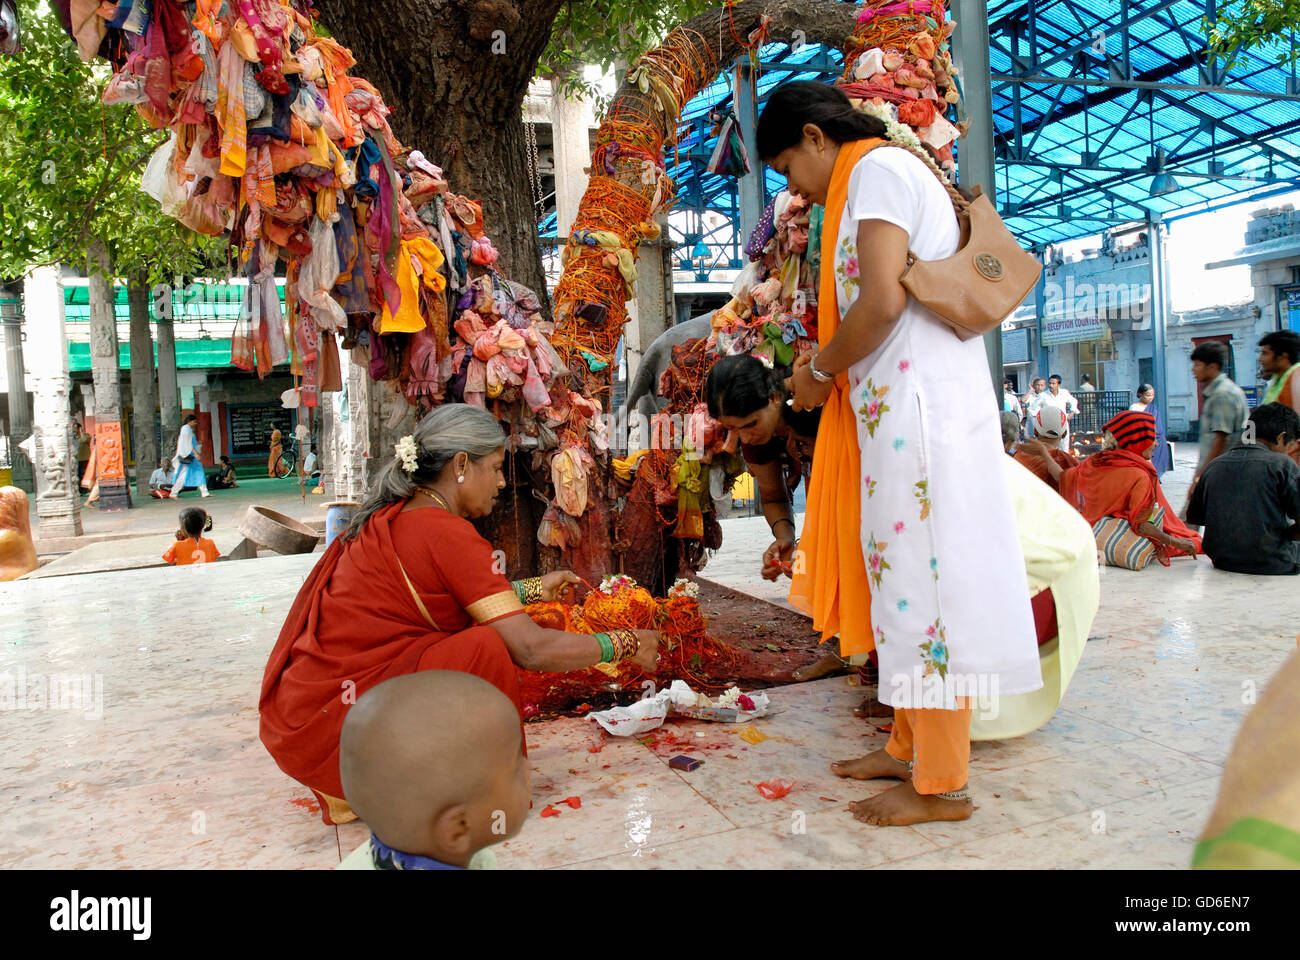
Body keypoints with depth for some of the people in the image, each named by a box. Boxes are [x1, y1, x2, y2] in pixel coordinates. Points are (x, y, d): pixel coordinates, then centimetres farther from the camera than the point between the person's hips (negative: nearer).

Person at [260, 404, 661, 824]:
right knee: (489, 648, -20)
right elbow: (531, 649, -19)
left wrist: (534, 589, 29)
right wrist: (625, 644, -5)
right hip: (329, 726, -10)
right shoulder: (446, 533, -19)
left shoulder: (394, 515, 9)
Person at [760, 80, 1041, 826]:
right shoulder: (891, 173, 24)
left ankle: (942, 784, 5)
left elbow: (883, 300, -20)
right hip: (902, 409, 10)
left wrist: (819, 371, -7)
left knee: (920, 579, -6)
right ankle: (910, 746, 24)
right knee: (901, 577, 13)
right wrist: (829, 368, 13)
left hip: (917, 410, -10)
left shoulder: (877, 168, -7)